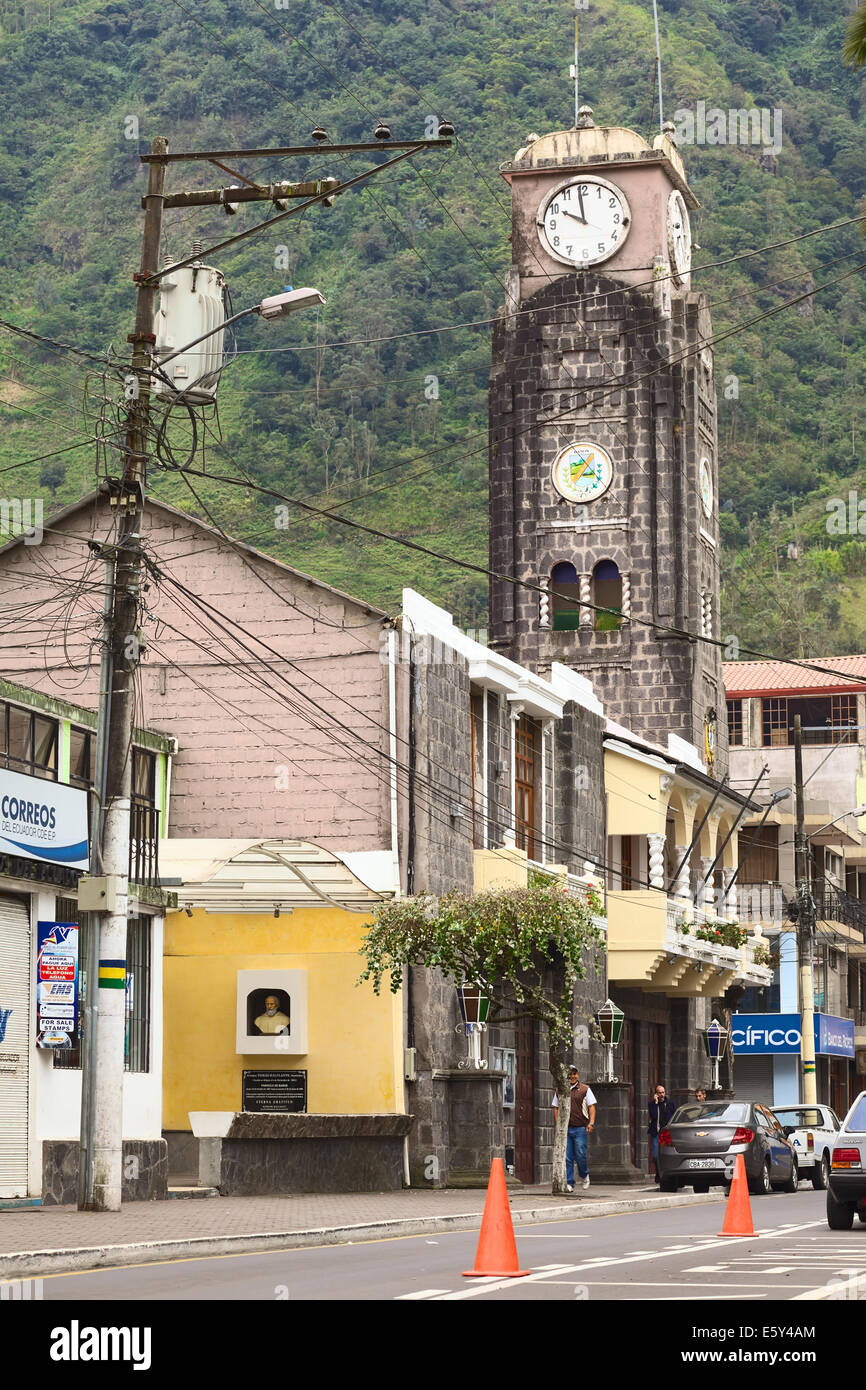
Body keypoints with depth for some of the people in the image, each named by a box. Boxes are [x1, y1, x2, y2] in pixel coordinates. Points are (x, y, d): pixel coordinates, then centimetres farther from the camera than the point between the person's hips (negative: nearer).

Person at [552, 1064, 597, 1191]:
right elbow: (556, 1108, 17)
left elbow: (591, 1107, 2)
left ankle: (585, 1175, 22)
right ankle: (569, 1183, 4)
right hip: (565, 1128, 2)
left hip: (580, 1128, -2)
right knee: (567, 1157, -1)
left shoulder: (585, 1090, 5)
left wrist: (591, 1123, -10)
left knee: (580, 1155, -6)